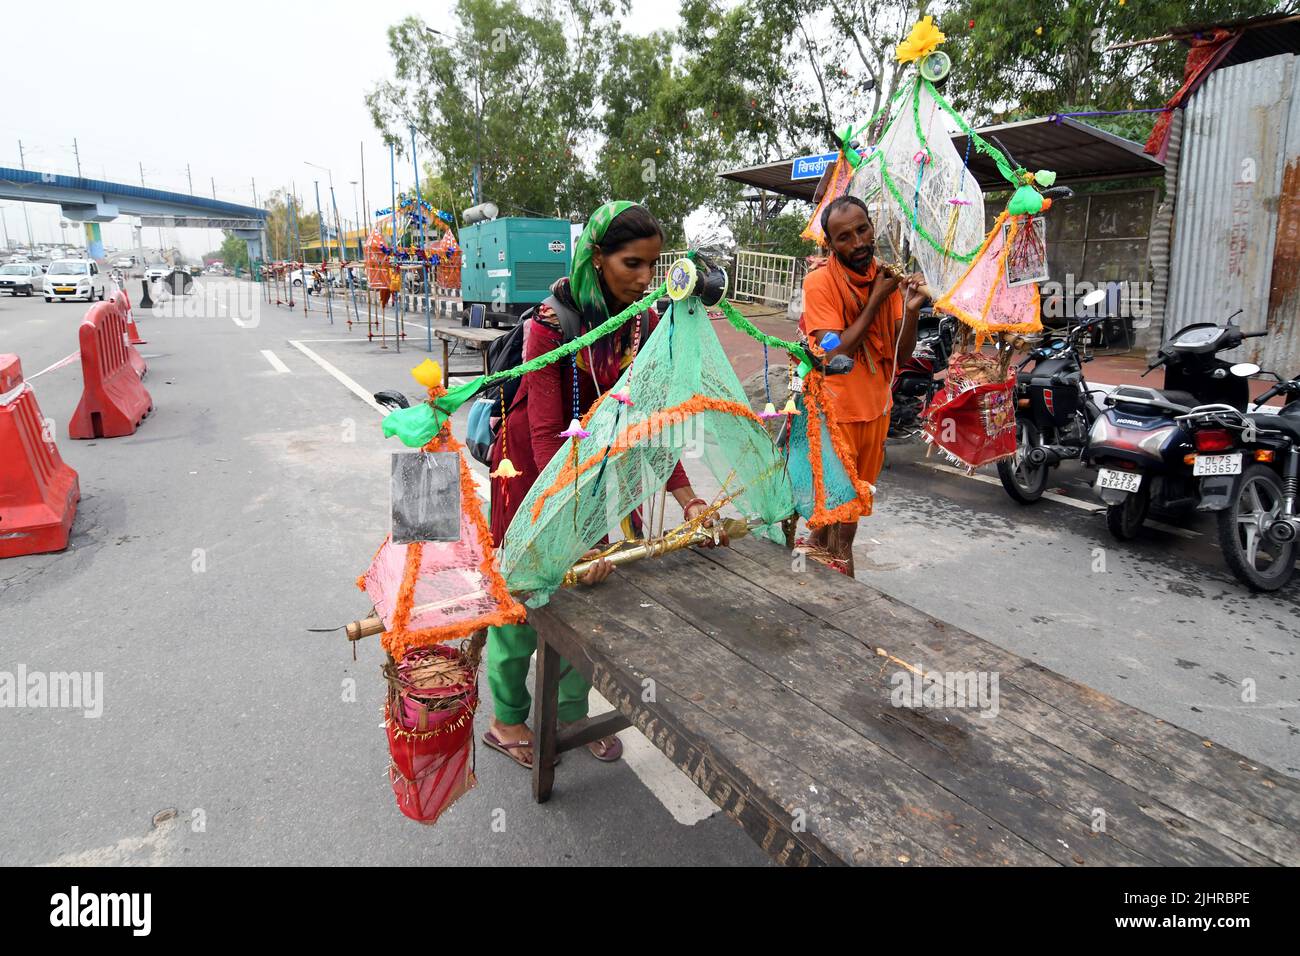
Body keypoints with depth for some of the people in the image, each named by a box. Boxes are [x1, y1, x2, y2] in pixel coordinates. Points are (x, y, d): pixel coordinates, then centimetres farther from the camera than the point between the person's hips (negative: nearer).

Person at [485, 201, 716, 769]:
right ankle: (507, 718, 29)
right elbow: (546, 434, -31)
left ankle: (571, 713, 31)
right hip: (533, 466, -5)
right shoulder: (553, 323, -26)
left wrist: (687, 498, -14)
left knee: (586, 590, 11)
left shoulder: (645, 324, -8)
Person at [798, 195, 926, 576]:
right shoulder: (820, 282, -16)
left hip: (875, 408, 6)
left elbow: (902, 352, 1)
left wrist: (911, 309, -18)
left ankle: (816, 546, 41)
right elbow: (835, 355, -24)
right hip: (835, 411, -6)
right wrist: (876, 301, -22)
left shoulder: (887, 277, 2)